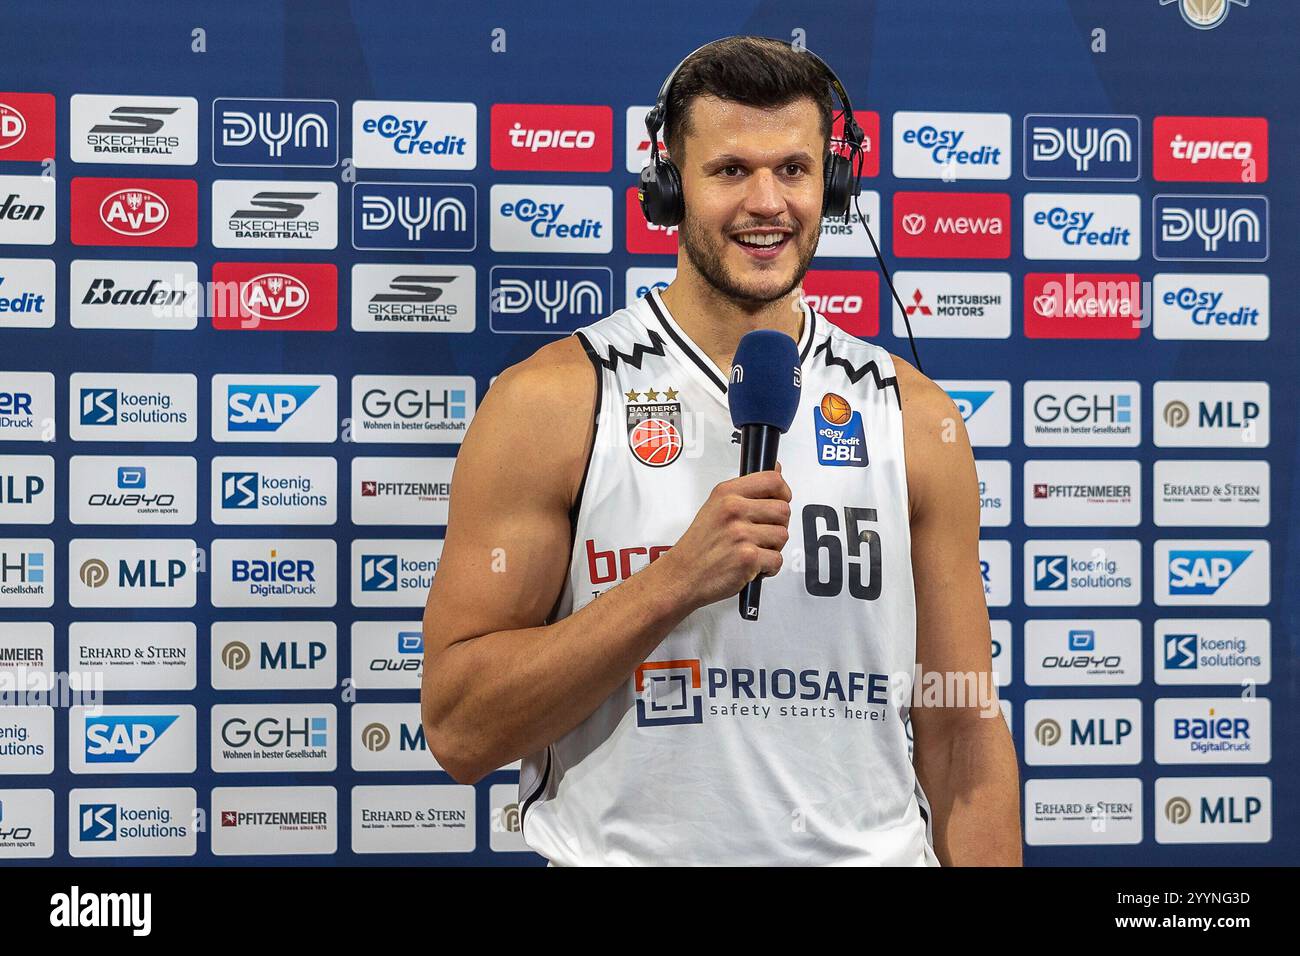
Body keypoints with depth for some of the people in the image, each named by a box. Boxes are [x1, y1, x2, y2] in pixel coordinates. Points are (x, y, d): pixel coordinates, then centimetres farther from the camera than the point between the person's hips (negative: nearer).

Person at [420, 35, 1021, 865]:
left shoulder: (913, 416, -2)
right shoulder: (551, 404, -11)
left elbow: (965, 738, 0)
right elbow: (459, 731, -15)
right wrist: (677, 579, -24)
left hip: (872, 849, 2)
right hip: (627, 847, -2)